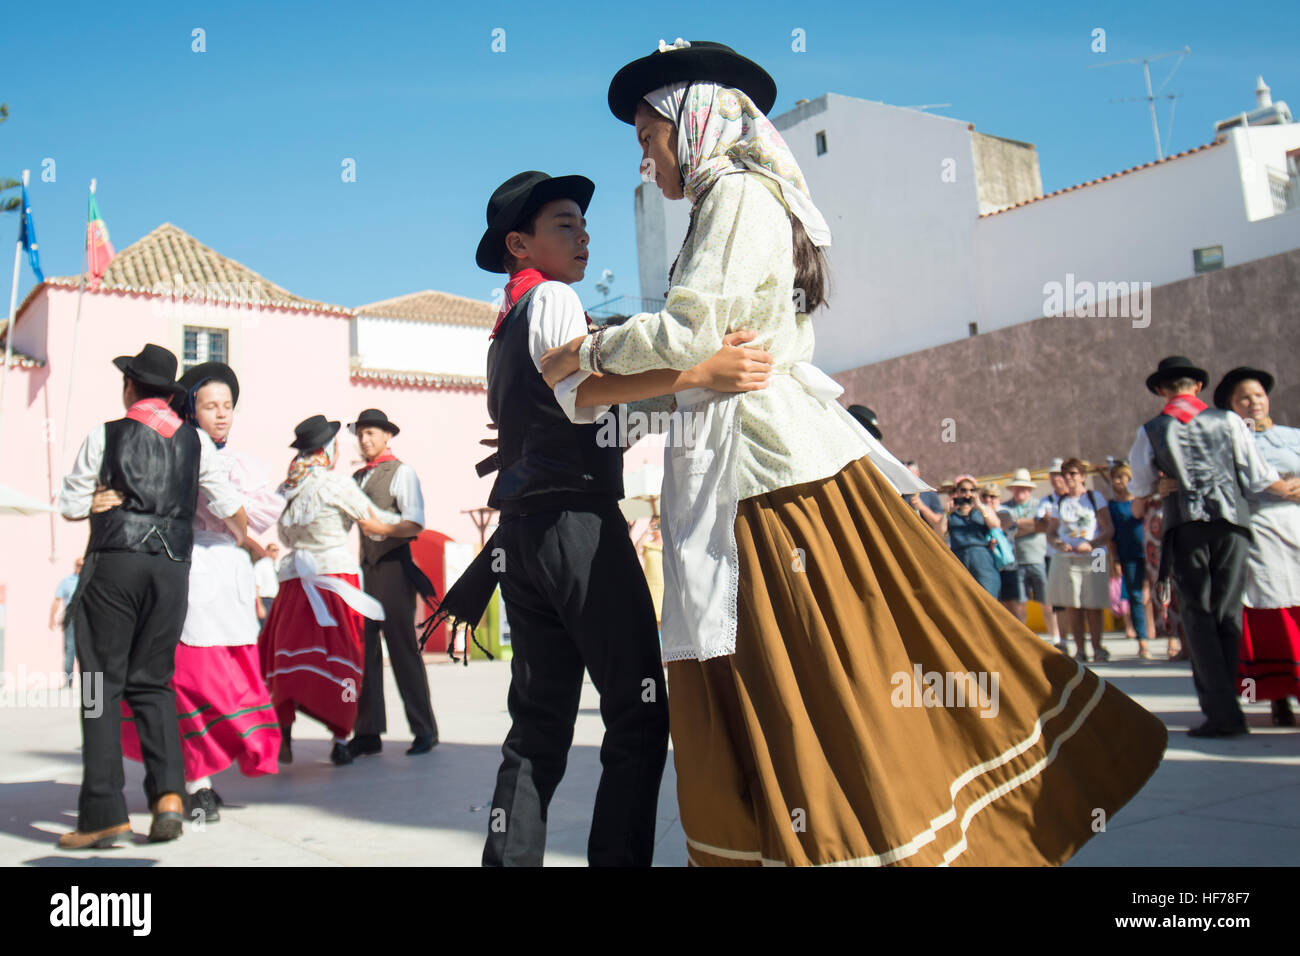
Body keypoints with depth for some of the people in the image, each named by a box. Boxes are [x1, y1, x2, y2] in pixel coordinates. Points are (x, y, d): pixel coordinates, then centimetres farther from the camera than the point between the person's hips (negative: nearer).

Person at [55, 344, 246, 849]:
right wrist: (252, 544, 31)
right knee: (152, 682, 12)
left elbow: (70, 506, 7)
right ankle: (168, 791, -2)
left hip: (113, 565, -3)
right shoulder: (196, 441, 9)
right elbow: (229, 508, 13)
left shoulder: (104, 436, 2)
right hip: (172, 569, 3)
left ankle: (104, 812, -1)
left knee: (103, 685, 2)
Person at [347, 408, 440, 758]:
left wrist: (380, 527, -27)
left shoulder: (401, 472, -1)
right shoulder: (357, 478, 20)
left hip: (392, 568, -6)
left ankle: (424, 731, 3)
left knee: (403, 648, -5)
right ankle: (367, 733, 10)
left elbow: (414, 524, -13)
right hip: (365, 568, 6)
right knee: (364, 650, 3)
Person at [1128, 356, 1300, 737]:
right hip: (1232, 520, 1)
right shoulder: (1227, 420, 6)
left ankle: (1221, 711, -7)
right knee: (1229, 613, 8)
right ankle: (1224, 702, 8)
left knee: (1198, 615, 2)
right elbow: (1258, 476, 7)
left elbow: (1139, 486, 12)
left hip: (1185, 526, -1)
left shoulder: (1151, 431, 4)